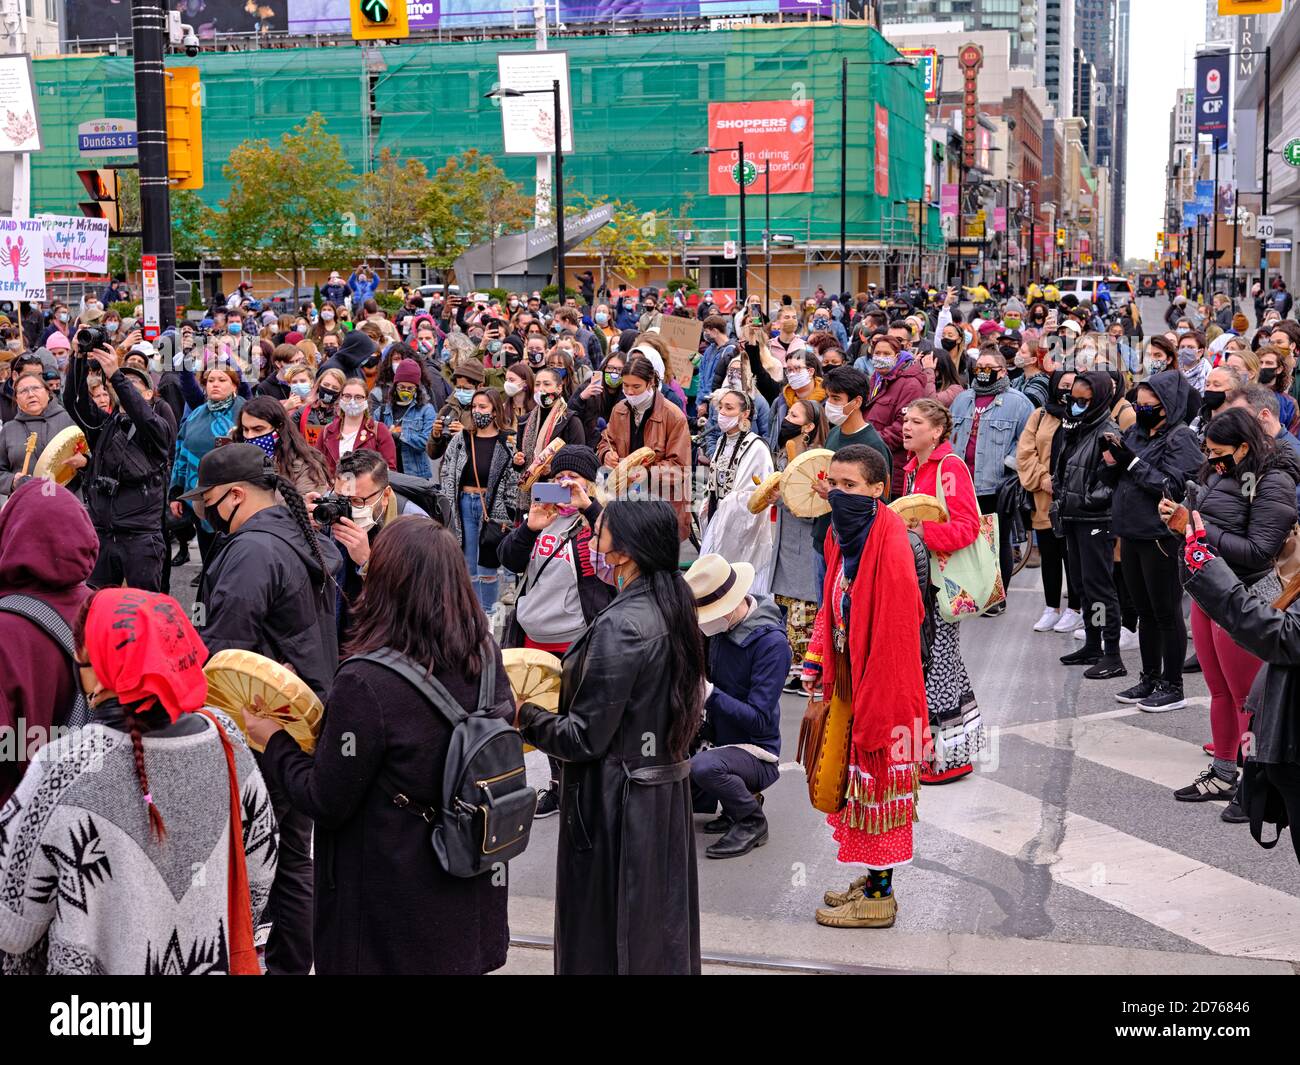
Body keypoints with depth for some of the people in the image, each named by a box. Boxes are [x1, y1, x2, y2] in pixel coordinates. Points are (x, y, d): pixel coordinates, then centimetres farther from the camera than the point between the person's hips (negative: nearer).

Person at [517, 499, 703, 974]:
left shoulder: (620, 627, -23)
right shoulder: (674, 611, 3)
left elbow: (585, 738, -22)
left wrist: (524, 715, -6)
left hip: (616, 805, -9)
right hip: (667, 789, 9)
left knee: (603, 939, 6)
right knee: (661, 928, 19)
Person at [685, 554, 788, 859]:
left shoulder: (772, 643, -23)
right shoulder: (720, 626, -2)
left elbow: (759, 719, -26)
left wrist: (709, 693, -34)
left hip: (757, 753, -8)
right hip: (718, 741, 8)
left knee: (704, 765, -37)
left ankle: (752, 822, -9)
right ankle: (740, 800, 18)